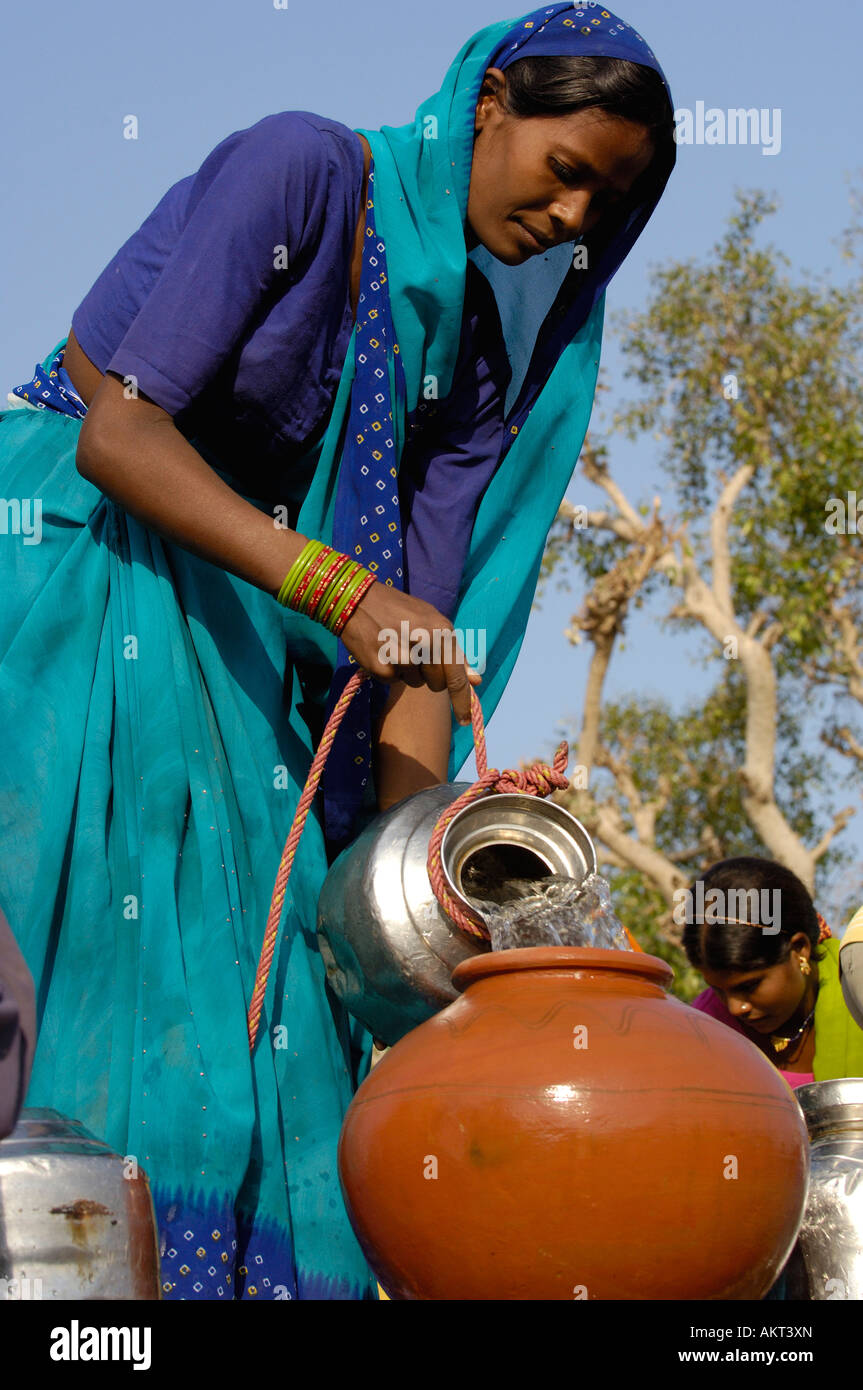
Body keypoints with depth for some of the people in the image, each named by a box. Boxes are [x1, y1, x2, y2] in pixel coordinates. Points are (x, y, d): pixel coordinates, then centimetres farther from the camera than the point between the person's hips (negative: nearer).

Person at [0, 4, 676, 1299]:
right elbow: (120, 430, -22)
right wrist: (341, 589, -28)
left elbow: (425, 600, 1)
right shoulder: (301, 170, -15)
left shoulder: (505, 329, 5)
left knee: (255, 989, -2)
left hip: (228, 635, 7)